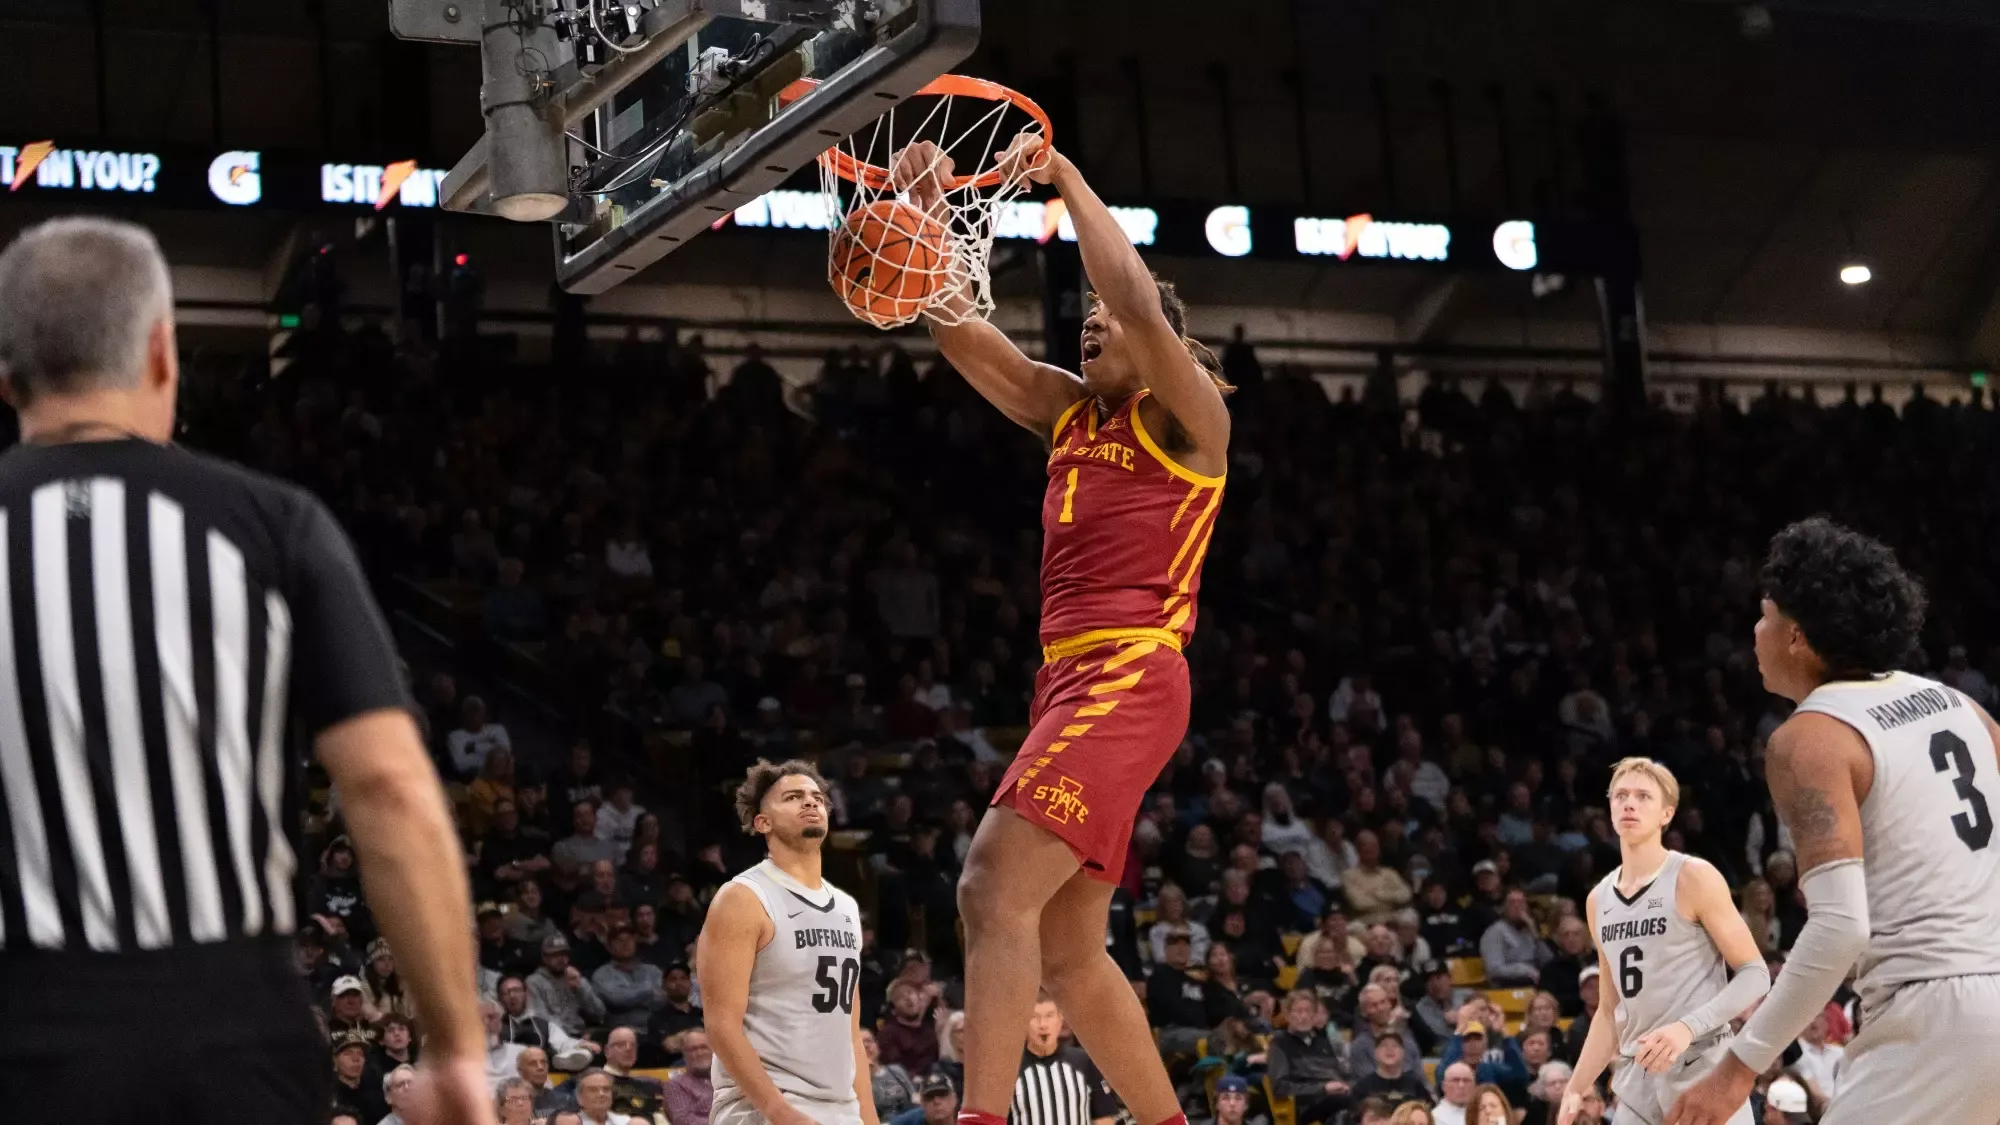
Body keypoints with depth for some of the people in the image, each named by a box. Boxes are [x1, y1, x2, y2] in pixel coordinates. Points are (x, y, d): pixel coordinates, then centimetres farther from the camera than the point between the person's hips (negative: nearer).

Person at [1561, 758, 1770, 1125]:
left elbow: (1755, 975, -8)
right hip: (1638, 1077, 7)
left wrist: (1689, 1027, -22)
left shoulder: (1694, 878, -6)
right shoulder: (1598, 900, 14)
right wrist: (1575, 1088, 14)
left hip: (1702, 1069, -7)